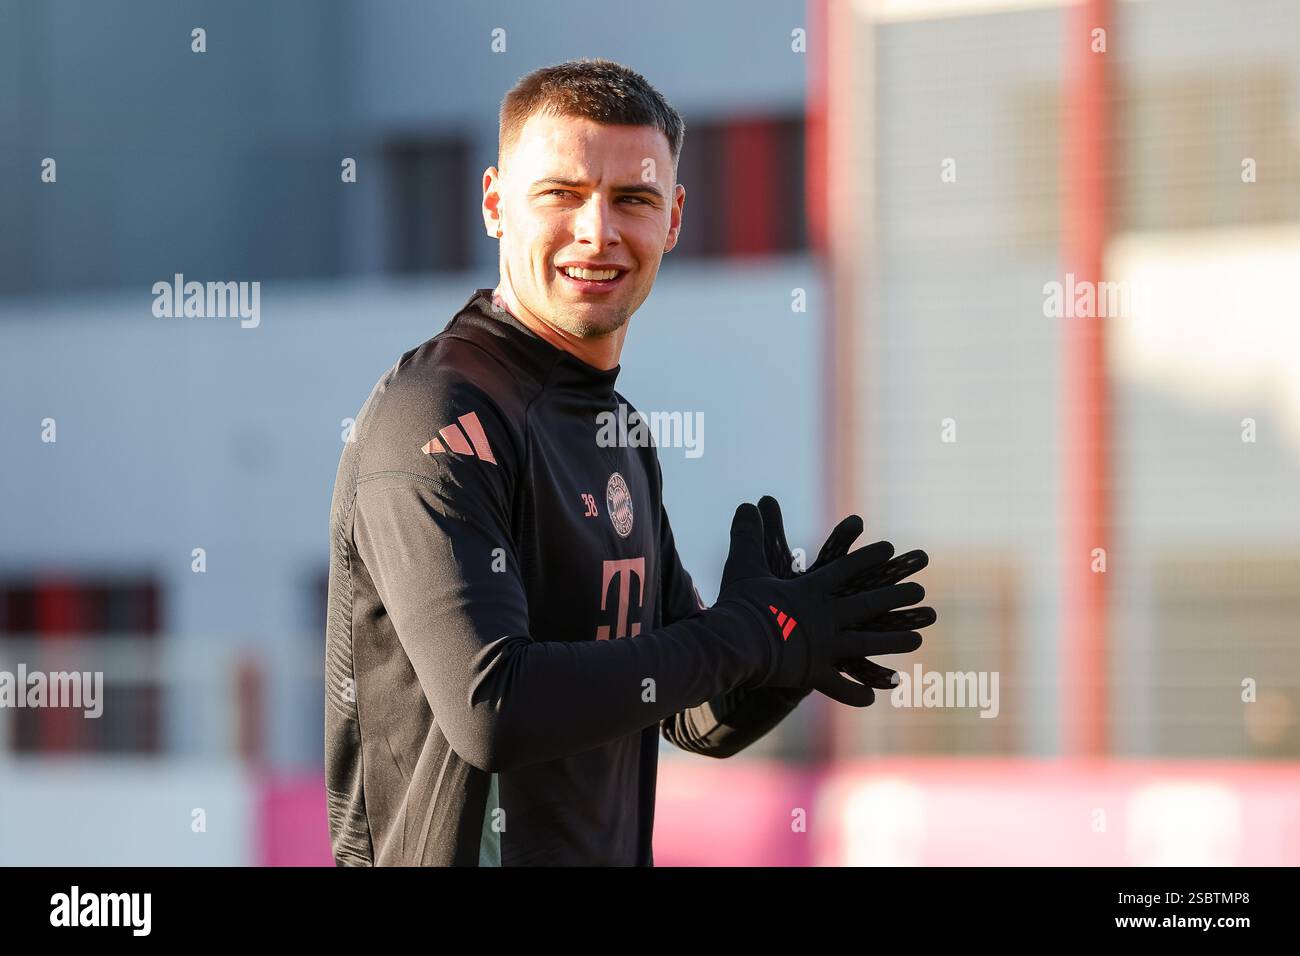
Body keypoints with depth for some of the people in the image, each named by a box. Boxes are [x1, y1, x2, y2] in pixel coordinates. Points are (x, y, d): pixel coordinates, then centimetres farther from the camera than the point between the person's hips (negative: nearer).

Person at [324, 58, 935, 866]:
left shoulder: (618, 432, 10)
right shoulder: (438, 417, -16)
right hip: (463, 856, -8)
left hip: (613, 851, 8)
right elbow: (492, 708, -27)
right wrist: (750, 632, -18)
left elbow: (698, 719, 13)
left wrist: (804, 636, -8)